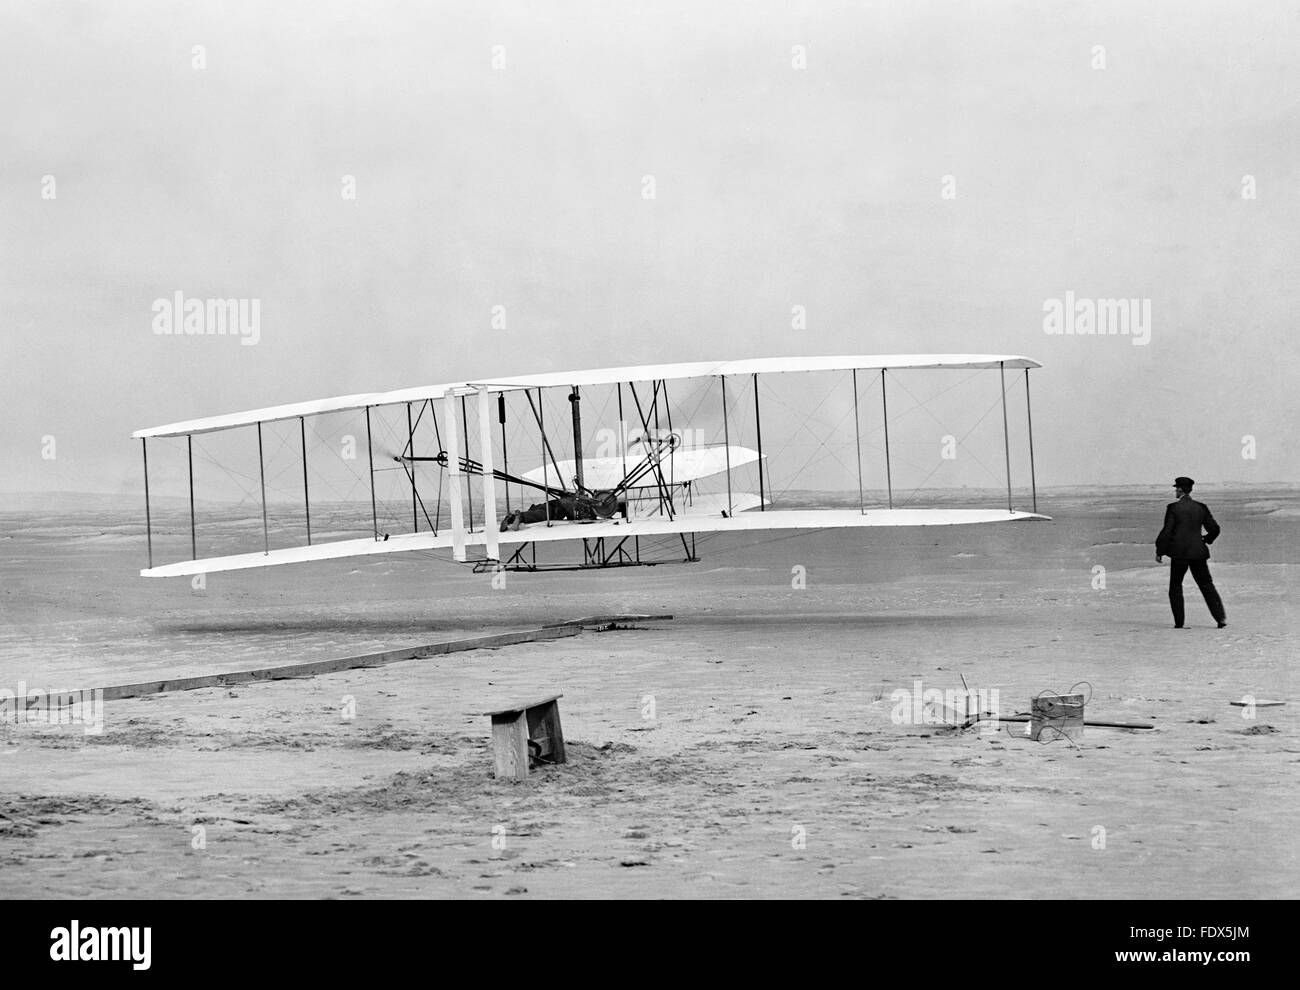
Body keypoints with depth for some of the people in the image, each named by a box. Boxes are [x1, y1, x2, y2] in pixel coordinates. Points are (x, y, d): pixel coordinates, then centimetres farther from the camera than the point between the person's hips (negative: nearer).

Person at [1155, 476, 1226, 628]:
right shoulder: (1201, 507, 5)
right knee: (1207, 585, 9)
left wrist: (1159, 552, -1)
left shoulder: (1173, 508, -7)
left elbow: (1166, 532, -9)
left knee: (1175, 587, 9)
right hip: (1198, 552, 4)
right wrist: (1206, 540, 27)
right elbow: (1214, 529, 8)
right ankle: (1220, 618, 0)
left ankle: (1179, 622, 4)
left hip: (1179, 553, -4)